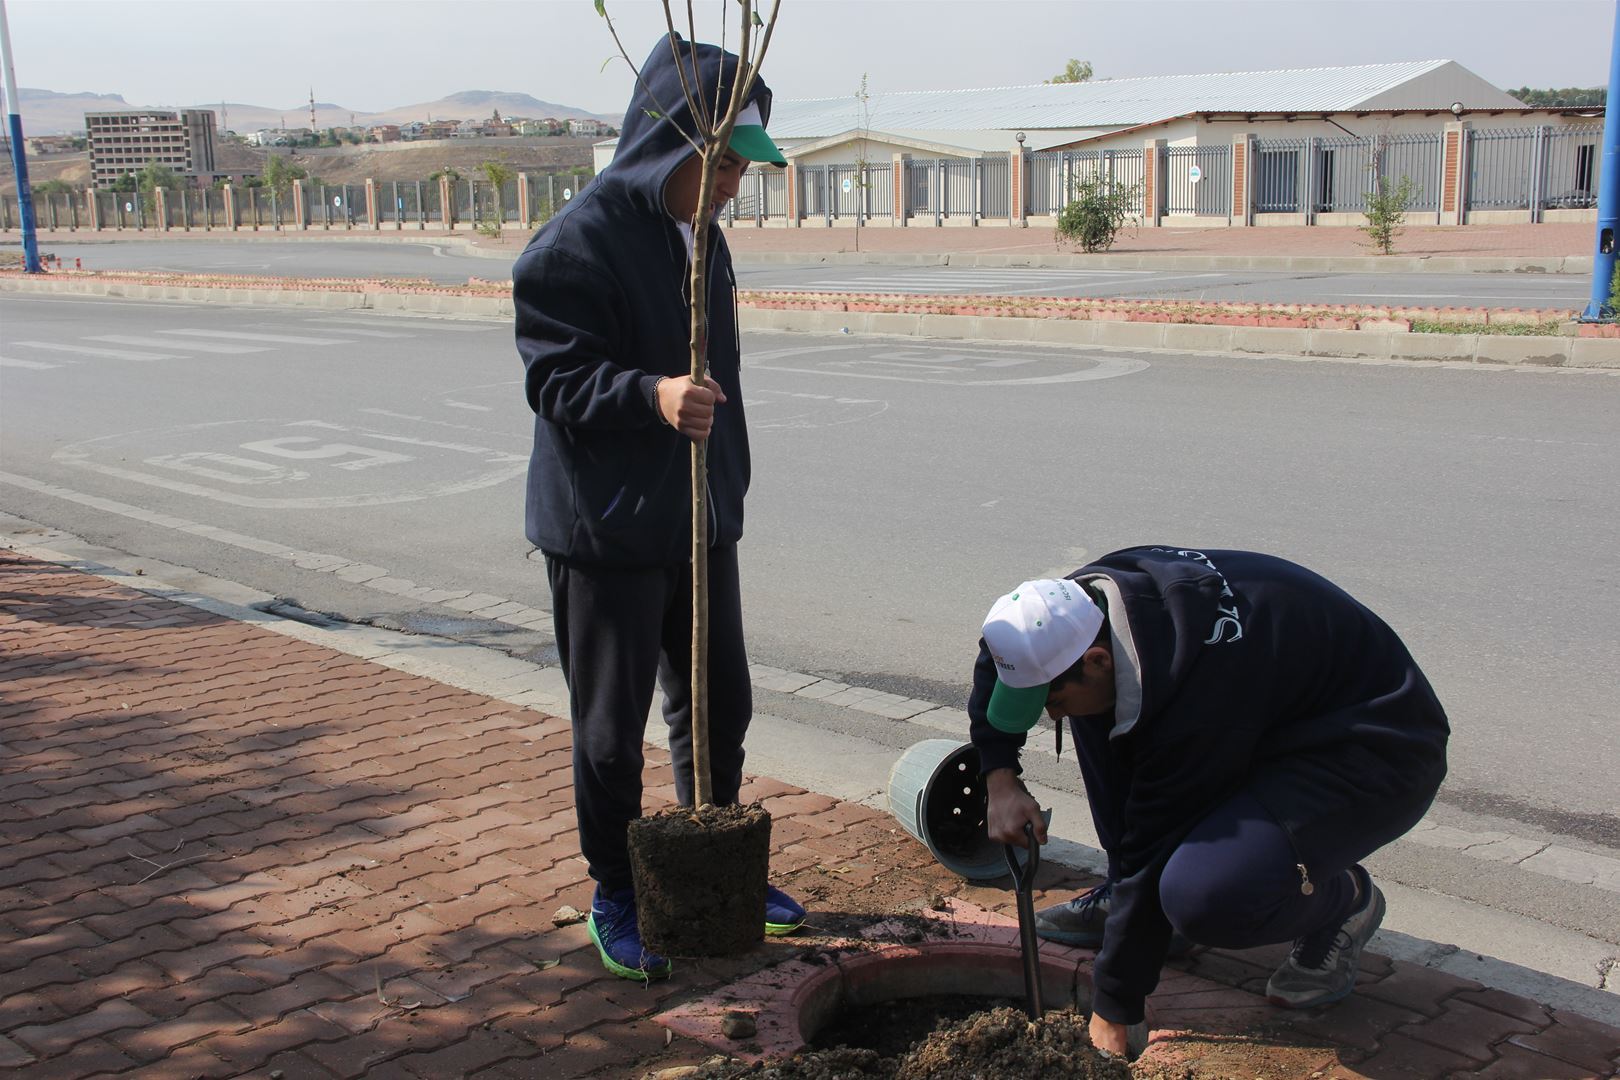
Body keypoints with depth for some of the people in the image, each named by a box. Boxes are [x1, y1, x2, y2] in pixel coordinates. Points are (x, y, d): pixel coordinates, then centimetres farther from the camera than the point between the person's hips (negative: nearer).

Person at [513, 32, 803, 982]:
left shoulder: (701, 237, 11)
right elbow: (558, 380, -22)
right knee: (613, 727, 4)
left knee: (721, 706, 17)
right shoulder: (576, 245, -17)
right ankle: (617, 898, 21)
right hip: (606, 533, -8)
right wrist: (652, 396, -39)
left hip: (701, 522, 8)